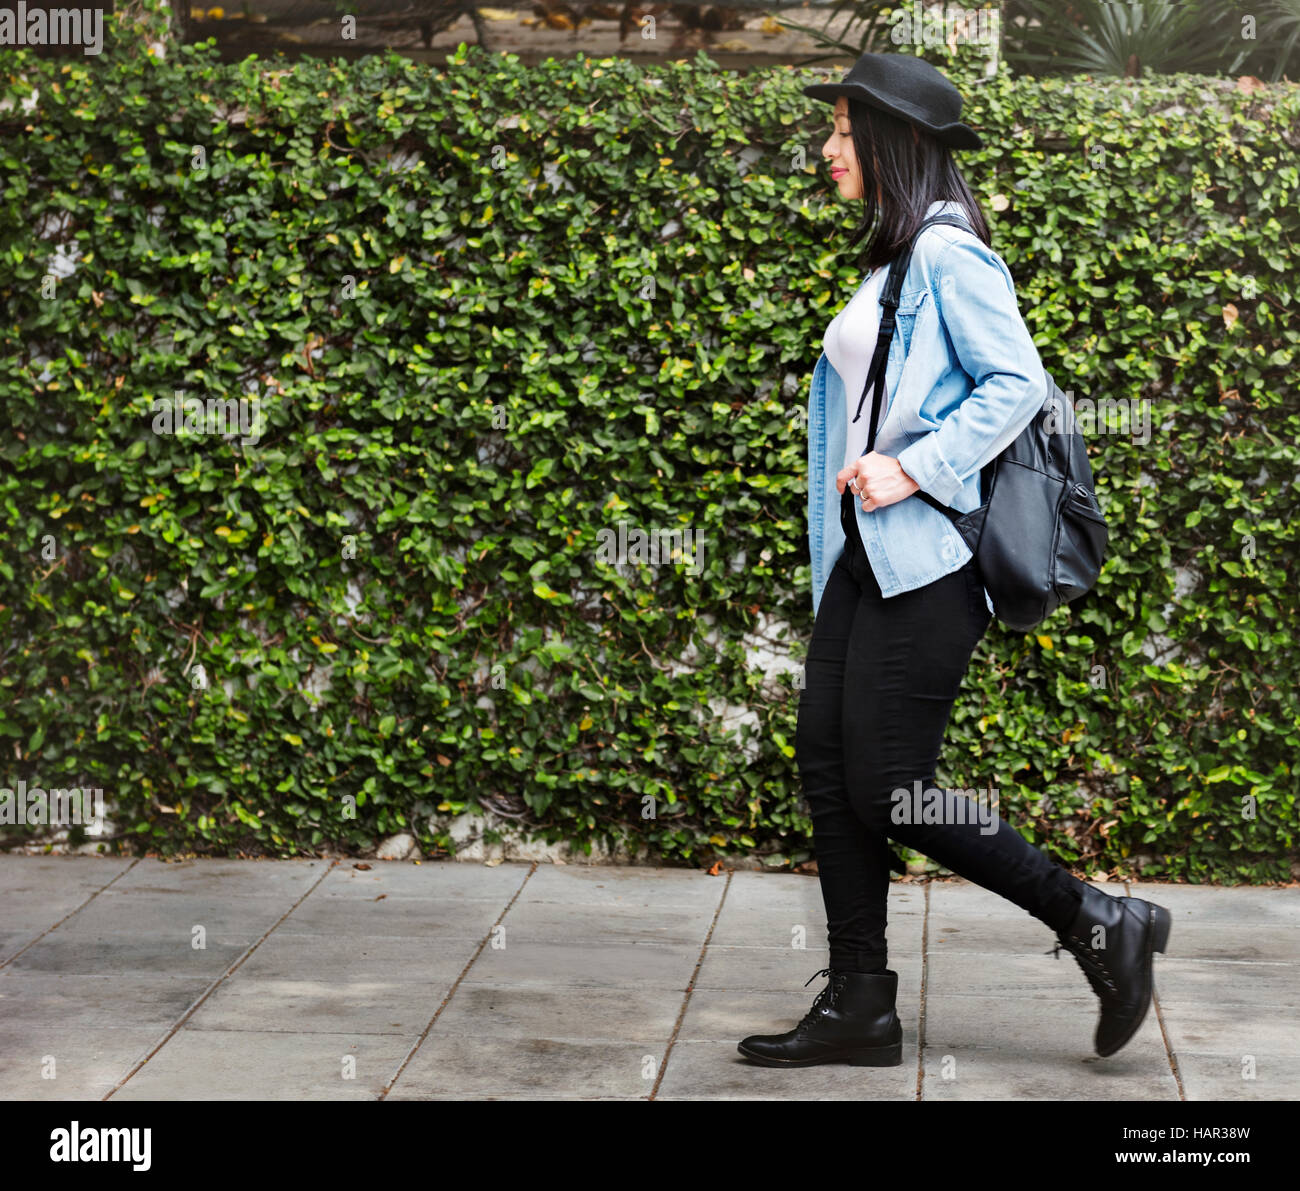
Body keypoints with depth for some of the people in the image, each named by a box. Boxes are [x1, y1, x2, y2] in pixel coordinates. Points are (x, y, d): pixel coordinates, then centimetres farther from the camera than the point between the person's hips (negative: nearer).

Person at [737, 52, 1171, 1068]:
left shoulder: (948, 254, -10)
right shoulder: (889, 261, 18)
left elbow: (1017, 384, -18)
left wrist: (913, 470, -21)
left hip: (927, 556, -10)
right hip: (867, 554, 10)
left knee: (889, 789, -9)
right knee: (828, 766, 6)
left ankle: (1100, 925, 5)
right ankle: (861, 1006, 13)